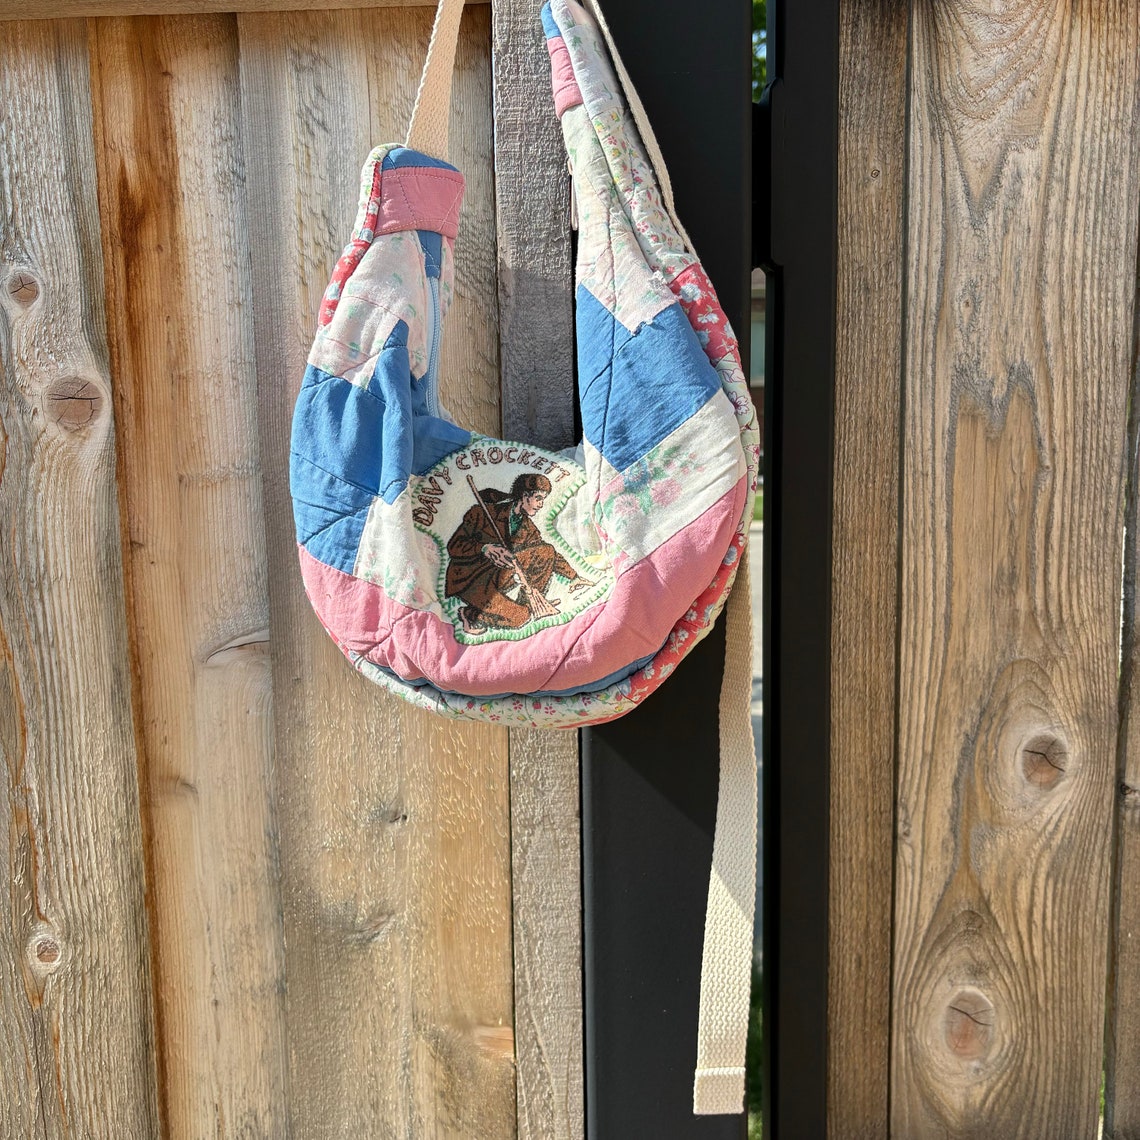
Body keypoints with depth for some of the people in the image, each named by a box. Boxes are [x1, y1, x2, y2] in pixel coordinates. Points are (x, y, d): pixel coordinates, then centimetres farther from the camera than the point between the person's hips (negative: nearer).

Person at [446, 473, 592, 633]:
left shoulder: (527, 527, 3)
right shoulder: (484, 513, -16)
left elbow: (548, 554, 17)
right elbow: (453, 547, -16)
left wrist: (574, 577, 11)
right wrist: (485, 549, -31)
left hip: (500, 576, 7)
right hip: (470, 577, -7)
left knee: (547, 551, 0)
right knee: (519, 617, -26)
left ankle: (531, 603, 3)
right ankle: (470, 614, -6)